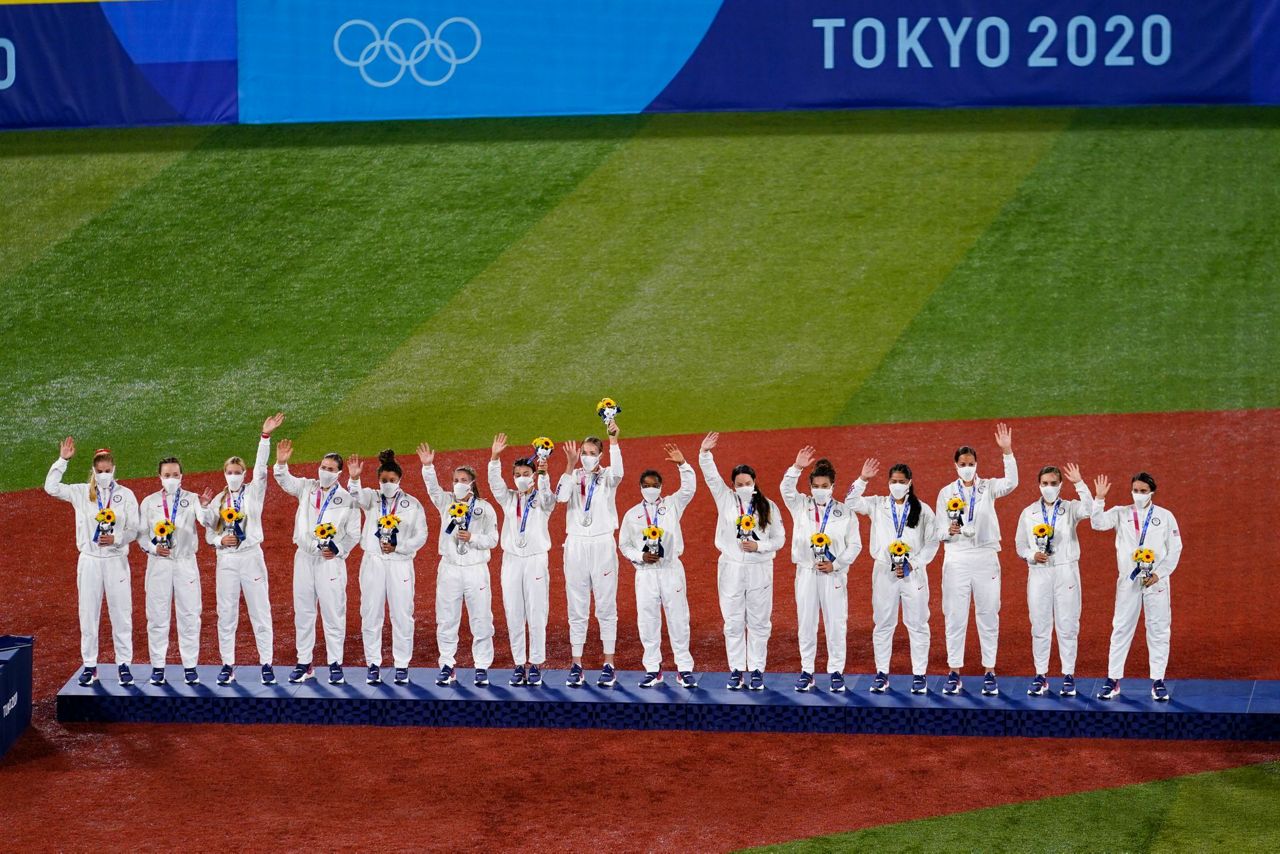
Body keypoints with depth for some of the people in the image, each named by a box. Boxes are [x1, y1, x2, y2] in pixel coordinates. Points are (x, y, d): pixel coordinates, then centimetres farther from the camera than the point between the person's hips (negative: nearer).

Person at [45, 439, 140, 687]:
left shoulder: (126, 495, 2)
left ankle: (124, 664, 10)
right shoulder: (81, 493, 5)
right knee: (88, 614, 5)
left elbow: (134, 530, 1)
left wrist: (116, 539, -17)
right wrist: (62, 460, -9)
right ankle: (89, 666, 13)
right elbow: (51, 487, -5)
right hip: (89, 560, 1)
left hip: (116, 560, -1)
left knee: (121, 614, 1)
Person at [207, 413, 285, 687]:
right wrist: (219, 540, -9)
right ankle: (228, 665, 12)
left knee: (260, 612, 0)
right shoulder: (218, 500, 9)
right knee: (226, 614, 5)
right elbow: (208, 531, 14)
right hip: (226, 560, 2)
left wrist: (265, 437, -24)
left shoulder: (253, 493, 2)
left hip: (251, 558, -2)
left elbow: (261, 469, -13)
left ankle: (266, 664, 5)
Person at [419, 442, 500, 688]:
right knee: (446, 621, 6)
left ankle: (482, 667, 9)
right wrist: (428, 467, -25)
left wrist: (472, 538, -17)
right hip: (449, 569, 2)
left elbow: (492, 540, 0)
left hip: (475, 570, -2)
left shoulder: (485, 508, 1)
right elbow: (433, 487, -11)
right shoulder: (447, 502, 7)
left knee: (481, 621, 0)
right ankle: (447, 666, 15)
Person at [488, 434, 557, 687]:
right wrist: (494, 457, -23)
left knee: (537, 615, -3)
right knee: (514, 616, 4)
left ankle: (536, 664, 4)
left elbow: (546, 493, -20)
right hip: (511, 560, 3)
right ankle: (519, 664, 11)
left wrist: (543, 473, -38)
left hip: (536, 560, -3)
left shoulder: (543, 500, 3)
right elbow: (495, 483, -7)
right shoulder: (509, 499, 10)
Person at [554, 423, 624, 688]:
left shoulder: (607, 477, 2)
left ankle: (608, 665, 7)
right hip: (576, 545, 2)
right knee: (577, 609, 5)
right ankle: (576, 666, 9)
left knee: (606, 607, 2)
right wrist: (571, 465, -23)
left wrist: (613, 440, -31)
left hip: (602, 545, -2)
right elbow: (561, 496, -14)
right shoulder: (573, 476, 6)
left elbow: (618, 472, -23)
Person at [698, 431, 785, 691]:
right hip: (731, 569, 0)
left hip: (760, 570, 0)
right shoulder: (726, 500, 3)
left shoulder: (768, 506, 3)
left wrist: (759, 546, -12)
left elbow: (779, 539, 5)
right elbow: (711, 476, -8)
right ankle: (736, 670, 12)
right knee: (733, 623, 5)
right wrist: (704, 453, -23)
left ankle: (757, 670, 12)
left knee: (758, 623, 4)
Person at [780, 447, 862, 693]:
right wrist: (797, 467, -25)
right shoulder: (801, 506, 7)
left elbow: (855, 545, 3)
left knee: (836, 624, 0)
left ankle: (836, 672, 9)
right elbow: (786, 489, -11)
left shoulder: (845, 513, 3)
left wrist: (835, 565, -8)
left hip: (833, 574, -1)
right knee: (806, 624, 5)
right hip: (806, 572, 1)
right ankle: (806, 671, 13)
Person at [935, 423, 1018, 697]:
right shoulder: (946, 493, 6)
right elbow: (939, 530, 6)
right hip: (956, 559, 0)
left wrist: (1007, 451, -28)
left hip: (985, 558, 0)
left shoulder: (987, 487, 3)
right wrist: (949, 530, -16)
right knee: (955, 617, 2)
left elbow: (1011, 482, -18)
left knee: (988, 617, 3)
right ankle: (954, 674, 8)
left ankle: (989, 674, 9)